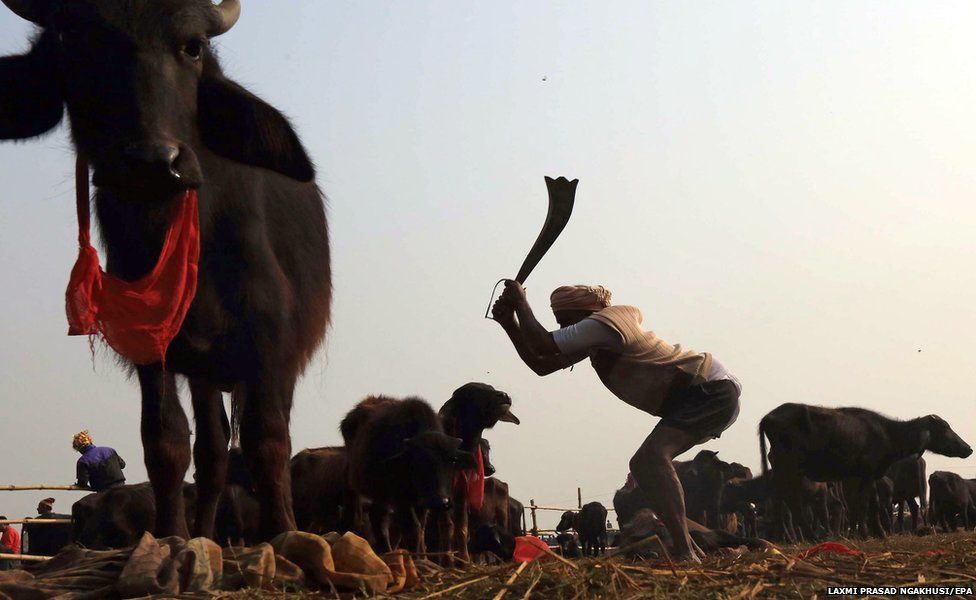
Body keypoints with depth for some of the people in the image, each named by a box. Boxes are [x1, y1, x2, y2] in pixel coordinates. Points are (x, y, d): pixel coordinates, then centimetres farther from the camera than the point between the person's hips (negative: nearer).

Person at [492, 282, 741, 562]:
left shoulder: (602, 323, -16)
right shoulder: (597, 339, 14)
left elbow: (542, 345, -23)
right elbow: (542, 365, 17)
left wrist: (521, 303, -8)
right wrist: (510, 323, 10)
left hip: (710, 390, -11)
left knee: (651, 456, -27)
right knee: (643, 465, 14)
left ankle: (685, 553, -34)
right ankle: (690, 552, 15)